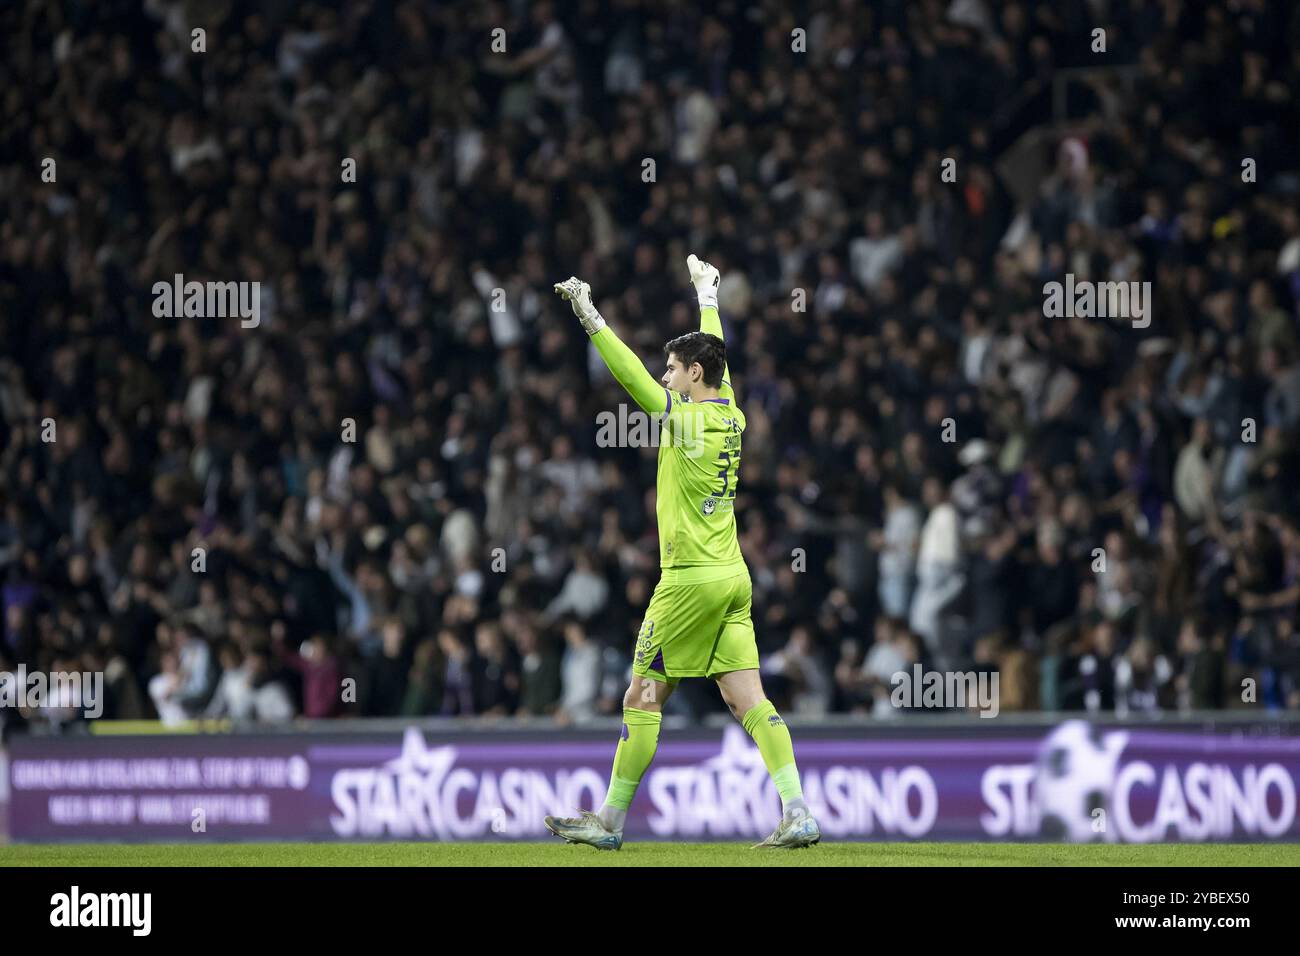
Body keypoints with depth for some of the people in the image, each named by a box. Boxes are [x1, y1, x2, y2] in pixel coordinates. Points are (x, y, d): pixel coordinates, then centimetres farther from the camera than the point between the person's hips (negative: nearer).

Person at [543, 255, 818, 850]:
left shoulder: (683, 417, -11)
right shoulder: (731, 416, 9)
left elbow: (628, 373, -11)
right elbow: (715, 352, 25)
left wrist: (589, 316, -7)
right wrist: (707, 295, 39)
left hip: (690, 580, -7)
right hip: (733, 579, 7)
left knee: (642, 700, 1)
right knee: (748, 700, 0)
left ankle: (611, 820, 6)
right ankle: (797, 814, -12)